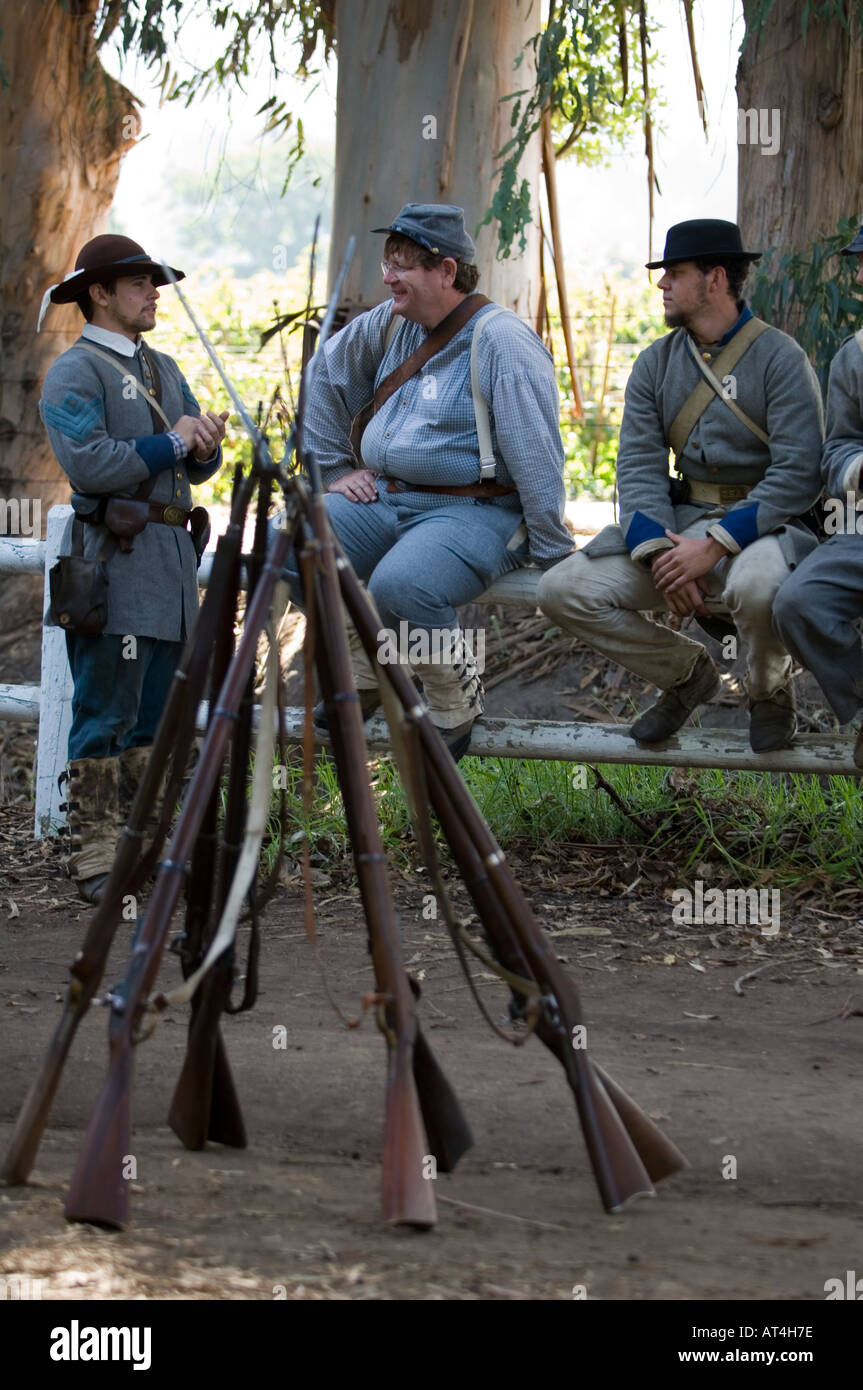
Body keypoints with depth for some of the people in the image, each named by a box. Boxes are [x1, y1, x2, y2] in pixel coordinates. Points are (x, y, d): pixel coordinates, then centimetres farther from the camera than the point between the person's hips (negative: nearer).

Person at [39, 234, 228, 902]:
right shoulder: (75, 372, -5)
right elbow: (88, 464, -19)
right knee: (106, 715, -8)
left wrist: (205, 446, -6)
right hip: (114, 558, -8)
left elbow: (199, 469, 17)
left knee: (156, 715, 10)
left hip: (173, 556, 8)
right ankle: (96, 855, -6)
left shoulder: (164, 369, 20)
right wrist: (171, 443, -13)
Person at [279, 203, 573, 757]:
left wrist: (553, 559, -16)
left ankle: (459, 697, -7)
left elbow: (537, 459, -15)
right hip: (385, 499, 8)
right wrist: (336, 467, 17)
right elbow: (324, 378, 25)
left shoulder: (500, 341, -13)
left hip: (474, 511, -7)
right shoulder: (390, 323, 9)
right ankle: (370, 670, 6)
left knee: (401, 584, -37)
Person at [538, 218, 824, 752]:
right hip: (680, 522, 6)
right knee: (563, 590, -11)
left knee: (755, 584, -42)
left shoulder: (780, 358, -8)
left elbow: (798, 474, -15)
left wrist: (714, 547, -22)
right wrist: (659, 553, -16)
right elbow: (639, 465, 3)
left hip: (765, 523, -6)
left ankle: (771, 692, -6)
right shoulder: (657, 363, 10)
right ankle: (687, 672, 10)